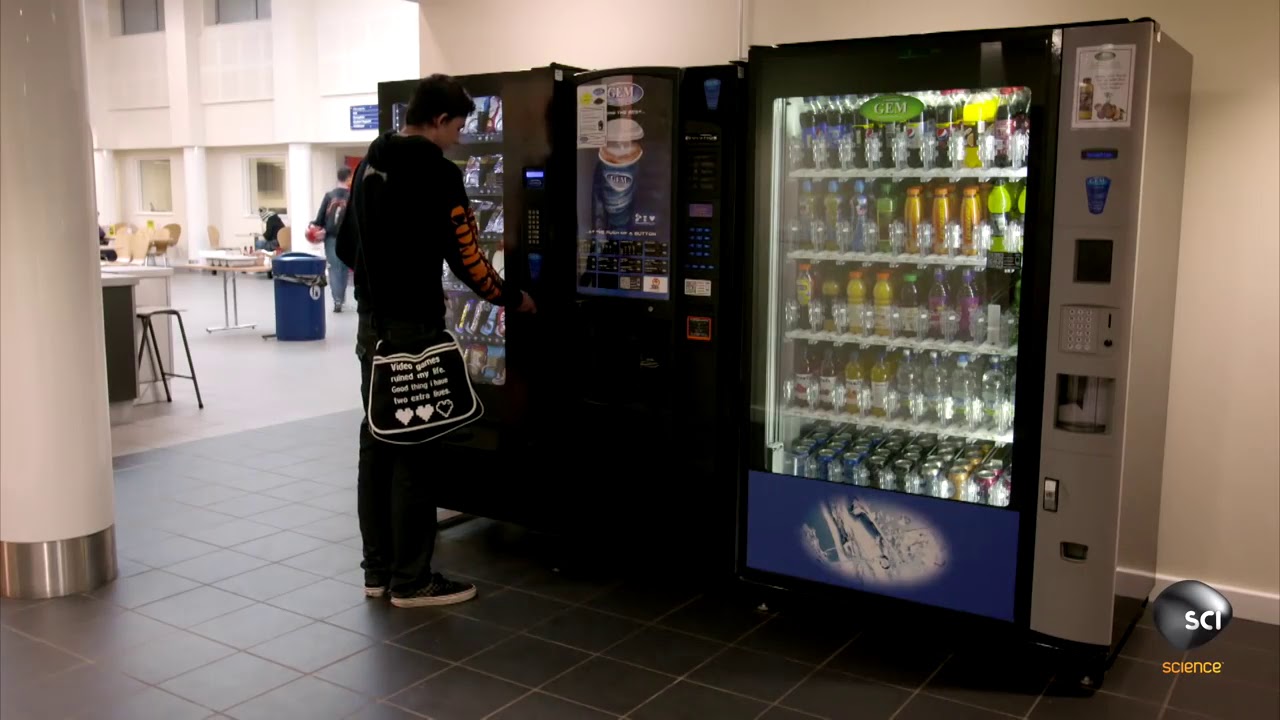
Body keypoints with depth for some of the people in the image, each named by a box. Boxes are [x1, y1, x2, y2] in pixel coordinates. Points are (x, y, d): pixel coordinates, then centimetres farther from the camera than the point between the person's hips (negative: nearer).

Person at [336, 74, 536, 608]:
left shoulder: (369, 163, 12)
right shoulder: (436, 171, -14)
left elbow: (346, 245, 17)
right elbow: (465, 256, -15)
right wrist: (512, 298, -1)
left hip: (372, 322, 9)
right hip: (414, 325, -8)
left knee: (377, 441, 12)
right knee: (415, 451, -2)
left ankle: (377, 570, 19)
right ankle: (411, 580, 6)